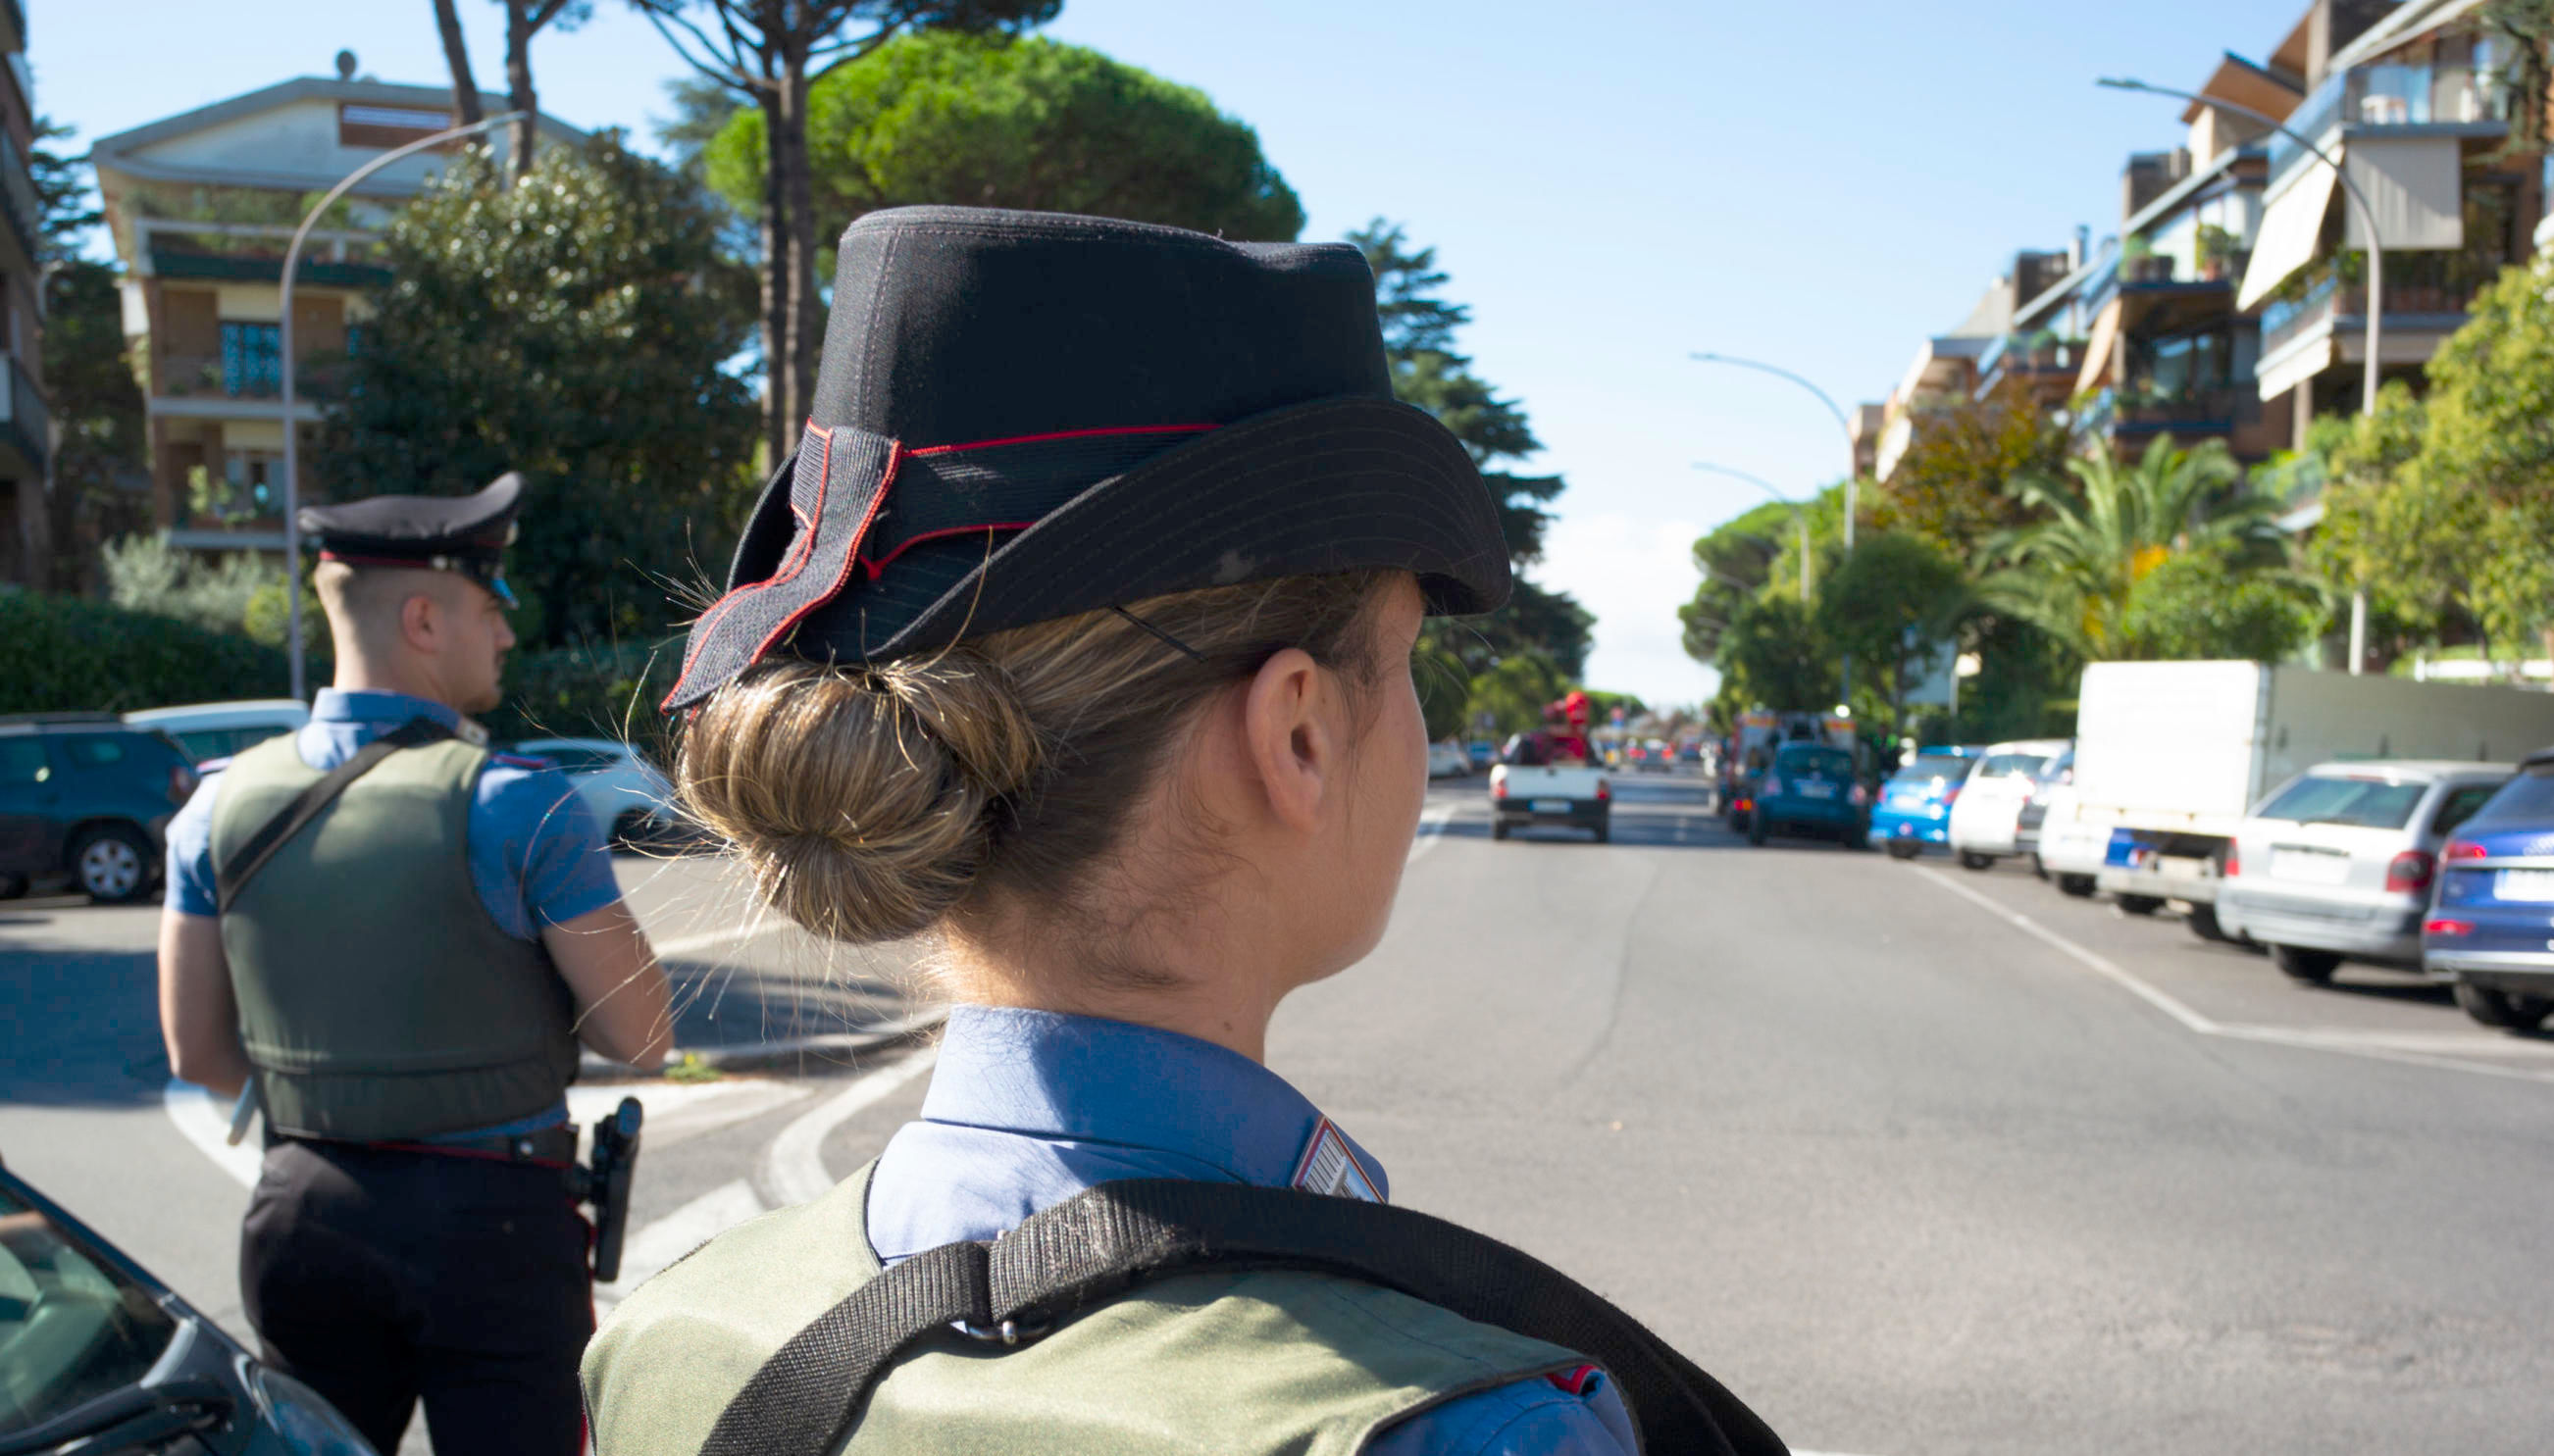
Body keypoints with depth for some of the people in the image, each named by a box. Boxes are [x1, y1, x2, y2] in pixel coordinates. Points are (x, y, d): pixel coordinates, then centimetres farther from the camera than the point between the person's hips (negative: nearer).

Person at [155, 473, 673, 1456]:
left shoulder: (222, 803, 0)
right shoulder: (516, 805, -15)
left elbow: (198, 1054, 6)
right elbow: (641, 1035, -11)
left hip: (303, 1216, 5)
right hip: (492, 1218, -5)